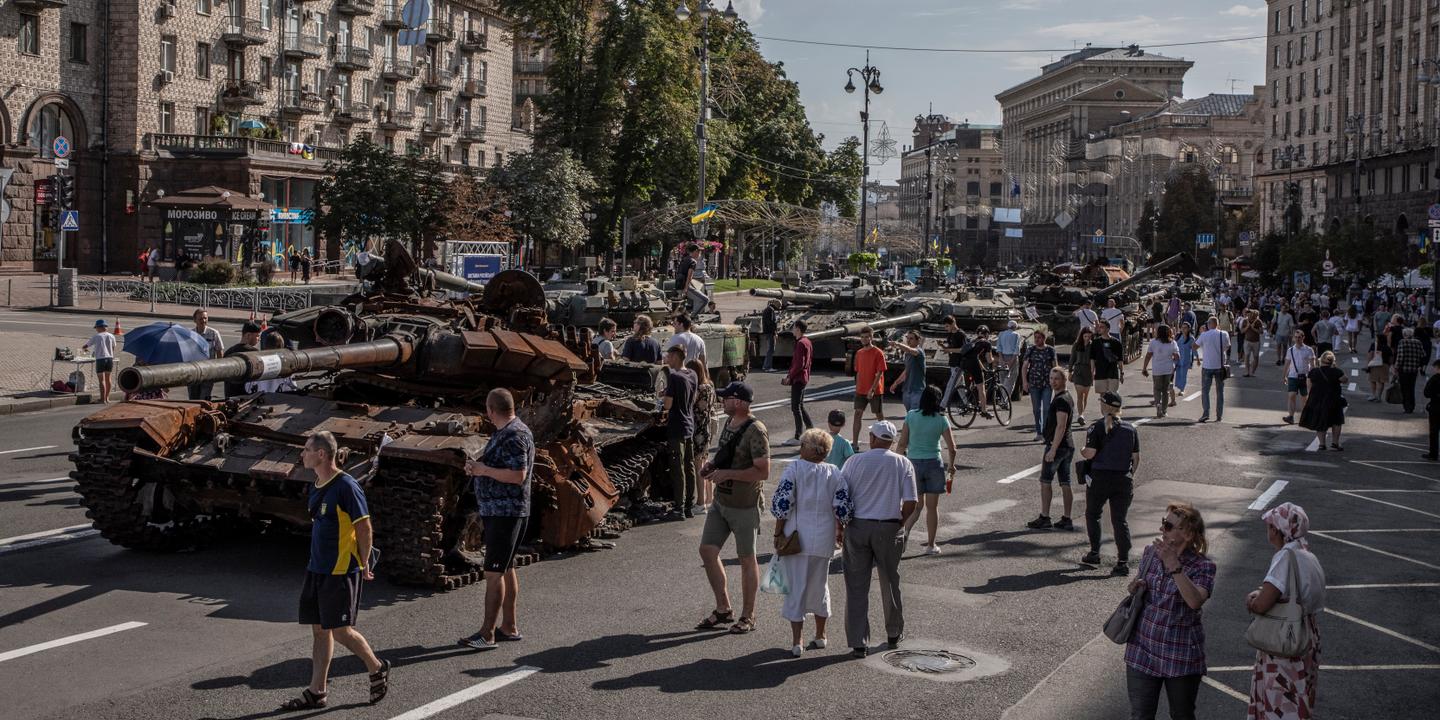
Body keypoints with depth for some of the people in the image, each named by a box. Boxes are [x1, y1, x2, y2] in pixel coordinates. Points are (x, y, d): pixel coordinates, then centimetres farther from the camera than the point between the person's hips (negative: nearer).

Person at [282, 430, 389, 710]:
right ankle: (316, 692, 15)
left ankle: (377, 668, 18)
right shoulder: (316, 487, 10)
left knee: (340, 631, -4)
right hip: (317, 569, 9)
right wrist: (318, 562, 18)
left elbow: (365, 528, -14)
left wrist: (363, 565, -7)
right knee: (319, 630, 10)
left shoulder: (346, 486, -17)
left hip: (341, 572, -9)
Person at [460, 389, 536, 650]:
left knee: (494, 572, -8)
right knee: (506, 569, 15)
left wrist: (484, 470, -17)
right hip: (497, 511, 11)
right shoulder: (505, 432, 15)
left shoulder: (514, 435, -18)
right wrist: (477, 468, 6)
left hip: (506, 513, -11)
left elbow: (518, 475, -25)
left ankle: (487, 634, -6)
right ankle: (509, 627, 22)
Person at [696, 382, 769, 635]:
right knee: (707, 550, 7)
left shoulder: (755, 431, -20)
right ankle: (723, 609, 21)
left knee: (746, 559, 5)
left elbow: (763, 471, -24)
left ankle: (748, 617, 18)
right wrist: (712, 464, 2)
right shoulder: (729, 424, 7)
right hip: (721, 501, 8)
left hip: (744, 506, -8)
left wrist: (728, 474, -24)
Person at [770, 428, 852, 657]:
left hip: (796, 537, -3)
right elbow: (843, 508, -2)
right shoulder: (836, 473, 1)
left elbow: (782, 503, -13)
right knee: (819, 585, 19)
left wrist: (778, 533, -4)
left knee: (796, 587, 3)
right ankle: (820, 636, 30)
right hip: (824, 540, 3)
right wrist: (840, 531, 14)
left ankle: (796, 642, 1)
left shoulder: (794, 469, -8)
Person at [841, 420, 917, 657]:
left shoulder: (854, 462, -2)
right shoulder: (903, 464, 0)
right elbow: (910, 503, -6)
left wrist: (841, 529, 10)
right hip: (889, 529, 1)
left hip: (857, 527, -1)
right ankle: (894, 634, 33)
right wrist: (899, 524, 10)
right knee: (890, 583, 18)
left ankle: (858, 643, 1)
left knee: (857, 586, 3)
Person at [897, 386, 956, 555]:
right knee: (932, 506, 10)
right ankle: (930, 545, 14)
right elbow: (951, 448, -3)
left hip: (913, 462, 1)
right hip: (934, 463, -1)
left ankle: (906, 530, -13)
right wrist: (951, 466, 14)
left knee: (917, 504, 13)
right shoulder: (941, 420, -5)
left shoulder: (911, 416, -4)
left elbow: (902, 443, -2)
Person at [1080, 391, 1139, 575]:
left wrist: (1082, 451, 6)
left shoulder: (1097, 428, -9)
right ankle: (1123, 562, -2)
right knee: (1120, 520, 5)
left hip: (1100, 478, -3)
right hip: (1124, 480, 3)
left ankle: (1094, 553, 21)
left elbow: (1090, 453, -15)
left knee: (1092, 514, 18)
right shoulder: (1131, 429, 4)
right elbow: (1136, 458, 6)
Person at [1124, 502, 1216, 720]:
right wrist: (1136, 586, -5)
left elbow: (1195, 601, -31)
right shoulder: (1151, 552, 1)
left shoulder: (1202, 566, -13)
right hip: (1143, 650, 4)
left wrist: (1173, 565, -36)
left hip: (1180, 656, -4)